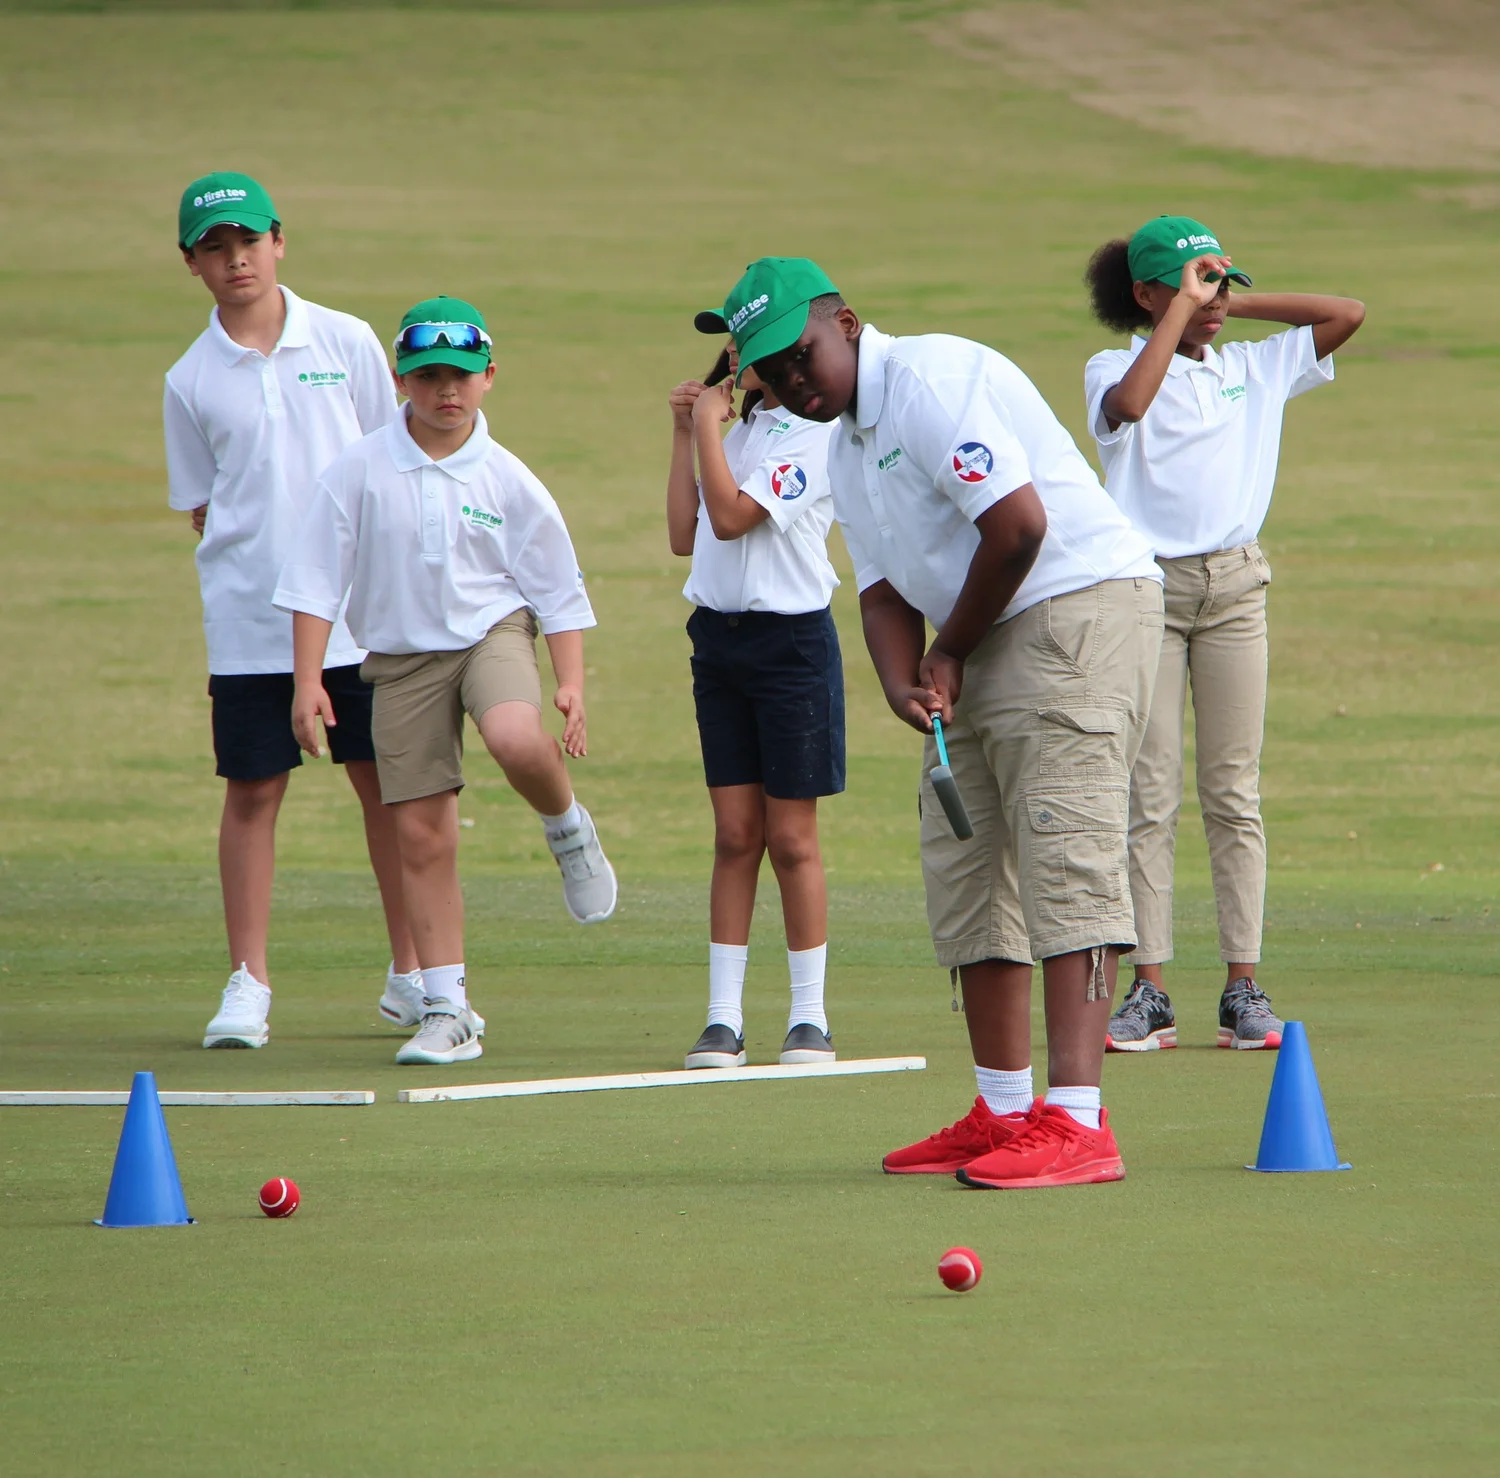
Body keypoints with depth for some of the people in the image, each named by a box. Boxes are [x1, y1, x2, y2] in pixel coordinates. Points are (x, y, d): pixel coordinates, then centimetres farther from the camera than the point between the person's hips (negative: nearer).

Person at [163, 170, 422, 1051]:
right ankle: (248, 985, 6)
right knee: (253, 792, 0)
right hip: (248, 621, 0)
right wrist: (256, 564, -4)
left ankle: (412, 975, 14)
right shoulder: (192, 381, 3)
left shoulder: (347, 343, 3)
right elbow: (201, 508, 10)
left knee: (388, 784, 4)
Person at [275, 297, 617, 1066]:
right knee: (421, 835, 0)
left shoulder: (507, 480, -3)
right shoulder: (359, 471, -4)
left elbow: (557, 588, 5)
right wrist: (308, 680, -6)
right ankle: (446, 1010, 9)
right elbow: (315, 579, 0)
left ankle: (568, 829, -1)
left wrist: (571, 683, -3)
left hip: (493, 633, -1)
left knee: (515, 740, -35)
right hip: (402, 656, 1)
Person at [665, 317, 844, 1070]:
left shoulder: (814, 437, -10)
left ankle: (809, 1017, 7)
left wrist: (709, 424, -10)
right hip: (720, 635, 7)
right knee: (734, 834, 5)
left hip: (792, 639, -7)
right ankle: (723, 1017, 5)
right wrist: (685, 435, 10)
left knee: (791, 837, -1)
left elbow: (732, 517, -19)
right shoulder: (739, 432, 14)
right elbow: (685, 536, 12)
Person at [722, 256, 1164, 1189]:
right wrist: (905, 681, -9)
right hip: (989, 642, 11)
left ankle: (1076, 1124, -24)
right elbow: (885, 587, 13)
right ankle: (1005, 1109, 19)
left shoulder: (929, 380, -14)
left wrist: (951, 652, -9)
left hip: (1081, 609, -11)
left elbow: (1018, 523, -21)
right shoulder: (848, 450, 18)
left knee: (1064, 854, -17)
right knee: (963, 864, 11)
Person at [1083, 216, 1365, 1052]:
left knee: (1234, 794, 2)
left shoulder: (1256, 369, 12)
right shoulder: (1114, 371, 0)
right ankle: (1149, 992, -3)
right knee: (1149, 795, -4)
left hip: (1235, 585, 3)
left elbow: (1347, 315, 6)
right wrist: (1184, 309, -16)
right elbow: (1129, 403, -24)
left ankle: (1245, 986, 3)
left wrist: (1233, 302, 5)